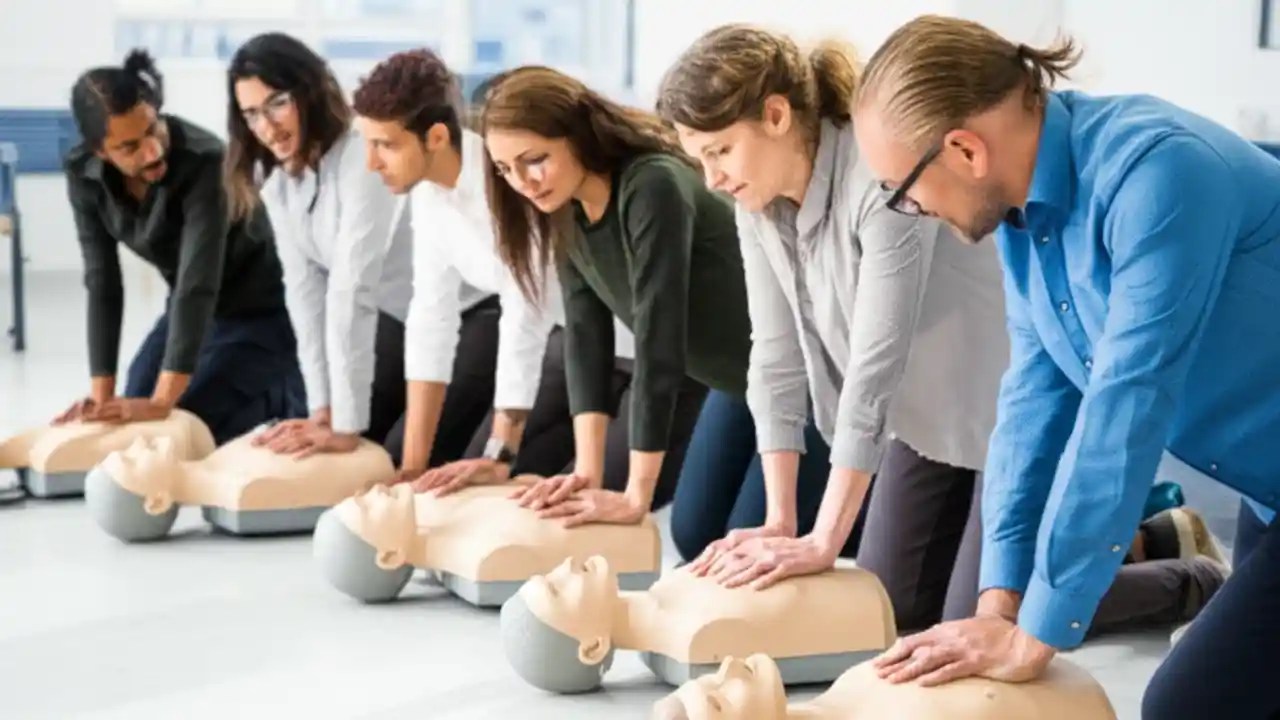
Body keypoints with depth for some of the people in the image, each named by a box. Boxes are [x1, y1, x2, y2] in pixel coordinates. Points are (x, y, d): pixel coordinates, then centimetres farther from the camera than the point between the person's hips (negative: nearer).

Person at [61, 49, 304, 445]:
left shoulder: (203, 161, -35)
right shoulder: (83, 174, -17)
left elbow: (199, 284, -39)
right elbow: (103, 283, -14)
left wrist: (162, 402, -44)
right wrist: (101, 395, -20)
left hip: (259, 308, -7)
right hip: (190, 307, 7)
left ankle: (285, 399, 9)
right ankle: (270, 391, 24)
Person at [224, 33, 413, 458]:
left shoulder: (361, 159, -28)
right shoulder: (276, 178, -2)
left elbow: (351, 291, -32)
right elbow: (305, 288, -8)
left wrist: (345, 425, -34)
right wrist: (321, 409, -16)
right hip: (393, 318, 7)